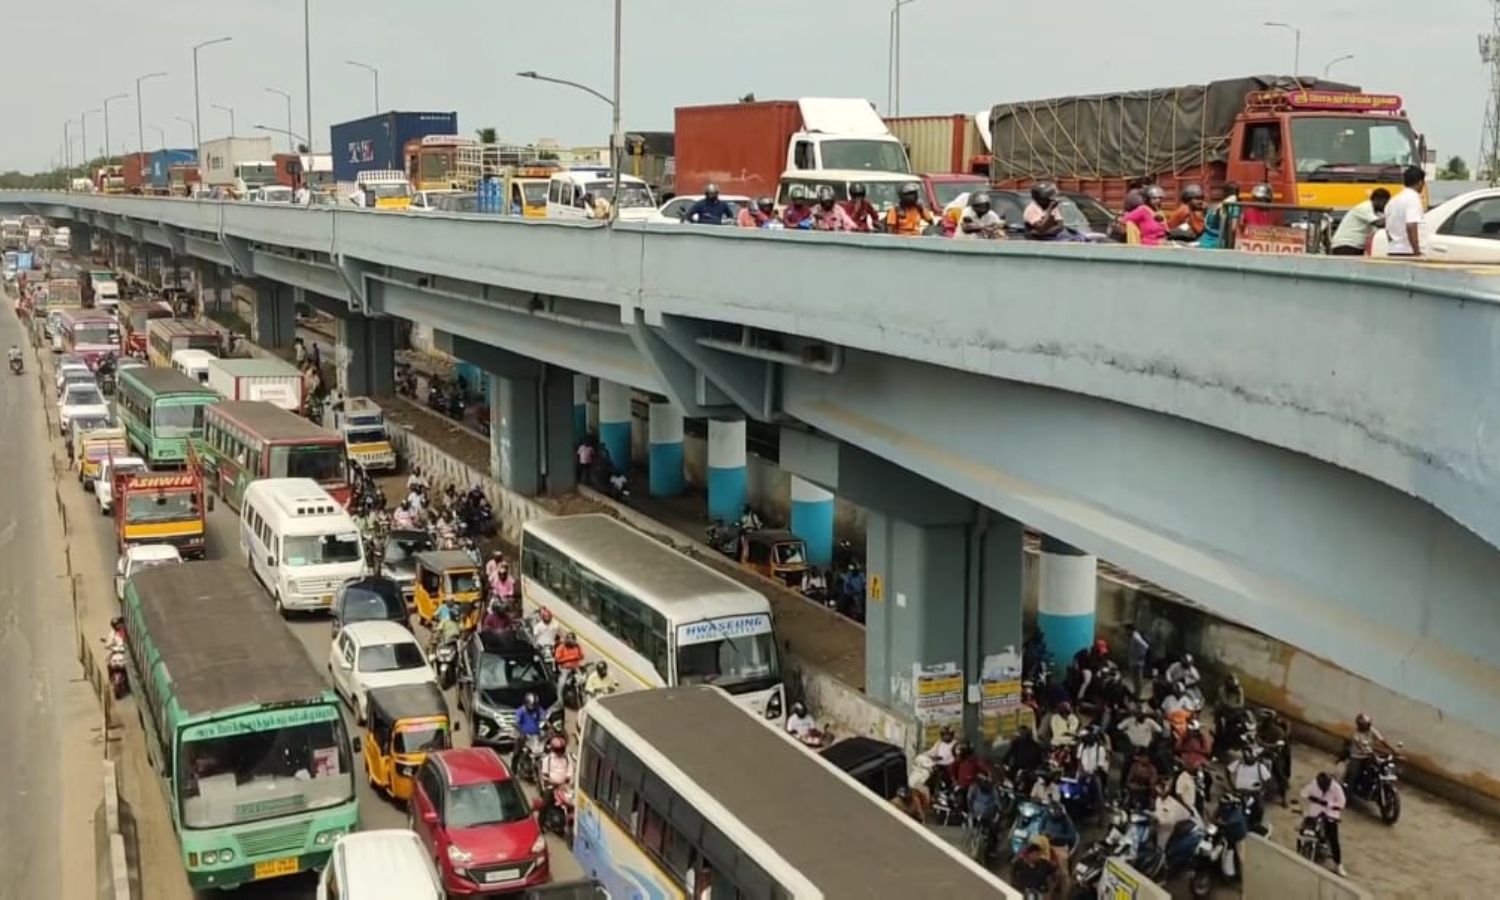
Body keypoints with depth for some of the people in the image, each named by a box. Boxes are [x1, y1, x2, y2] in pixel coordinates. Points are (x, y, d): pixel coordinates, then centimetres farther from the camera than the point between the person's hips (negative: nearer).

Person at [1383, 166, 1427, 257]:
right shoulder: (1413, 198, -10)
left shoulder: (1393, 199, 16)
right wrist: (1417, 252, -21)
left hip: (1392, 252, 9)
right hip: (1407, 252, -9)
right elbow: (1411, 226, -21)